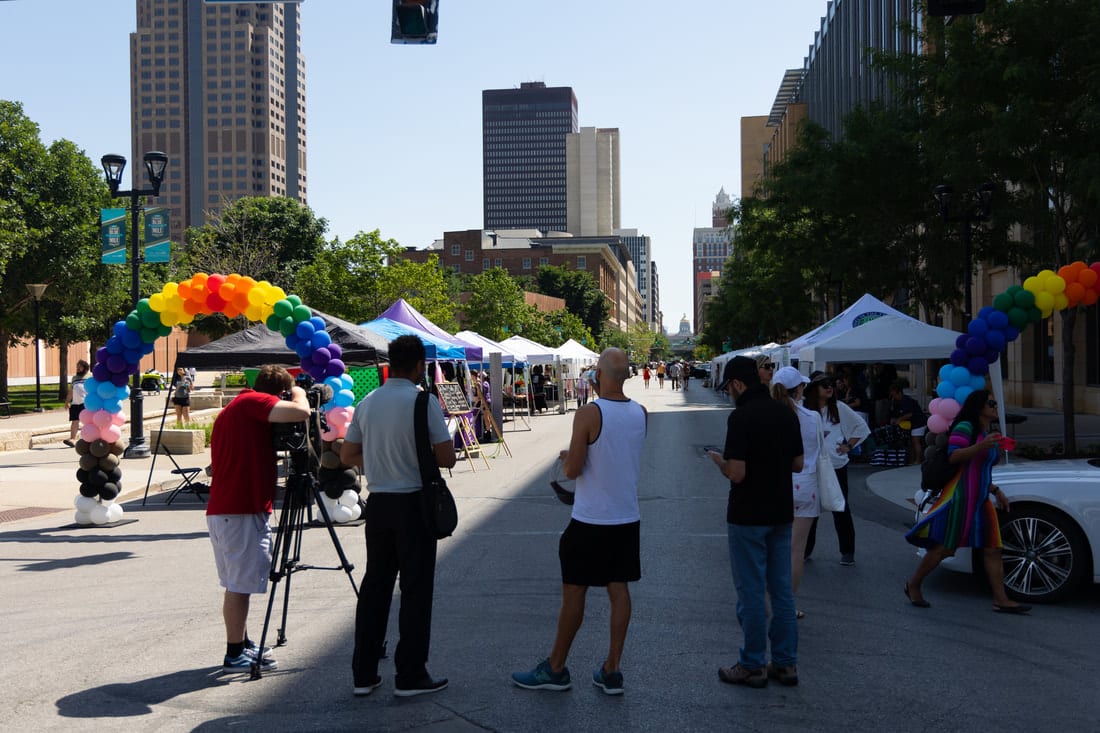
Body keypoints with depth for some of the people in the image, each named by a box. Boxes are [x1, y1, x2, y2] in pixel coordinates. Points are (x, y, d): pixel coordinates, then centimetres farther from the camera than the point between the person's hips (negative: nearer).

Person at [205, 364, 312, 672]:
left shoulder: (232, 409, 19)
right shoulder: (253, 402, -11)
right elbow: (300, 412, -26)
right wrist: (299, 393, -3)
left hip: (221, 511, 10)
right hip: (242, 512, -10)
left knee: (238, 584, 17)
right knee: (240, 584, -1)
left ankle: (242, 645, 27)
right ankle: (235, 653, 7)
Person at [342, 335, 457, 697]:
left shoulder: (367, 403, 5)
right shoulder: (424, 402, -12)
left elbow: (347, 456, 11)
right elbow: (446, 458, -12)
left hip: (378, 502, 6)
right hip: (414, 504, -5)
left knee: (375, 585, 12)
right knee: (415, 589, 3)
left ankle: (363, 674, 17)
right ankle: (410, 676, 8)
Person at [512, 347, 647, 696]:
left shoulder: (588, 414, -17)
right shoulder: (641, 413, 2)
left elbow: (573, 470, -15)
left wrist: (567, 457, 4)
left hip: (590, 520, -5)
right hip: (628, 517, 6)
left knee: (574, 592, 5)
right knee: (619, 590, 10)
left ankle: (555, 668, 18)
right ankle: (612, 671, 14)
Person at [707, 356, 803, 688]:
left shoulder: (741, 416, -18)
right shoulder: (786, 412, 5)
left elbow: (736, 473, -22)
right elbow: (797, 464, 11)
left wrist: (719, 460, -2)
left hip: (749, 517, -7)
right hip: (782, 514, 7)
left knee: (751, 592, 3)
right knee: (782, 590, 13)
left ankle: (753, 666, 12)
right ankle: (786, 663, 20)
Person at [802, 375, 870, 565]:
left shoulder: (839, 408, 1)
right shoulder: (805, 408, -3)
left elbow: (861, 426, 11)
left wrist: (849, 445, 4)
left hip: (837, 466, 0)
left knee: (840, 508, 6)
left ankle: (847, 551, 16)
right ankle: (806, 549, 20)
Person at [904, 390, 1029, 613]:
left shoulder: (988, 433, 20)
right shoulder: (965, 427, -9)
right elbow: (953, 456, -20)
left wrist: (996, 491, 22)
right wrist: (981, 446, -31)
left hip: (980, 499, 9)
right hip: (960, 496, -9)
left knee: (992, 549, 3)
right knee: (943, 548, -5)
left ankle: (1001, 600, 4)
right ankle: (913, 585, 9)